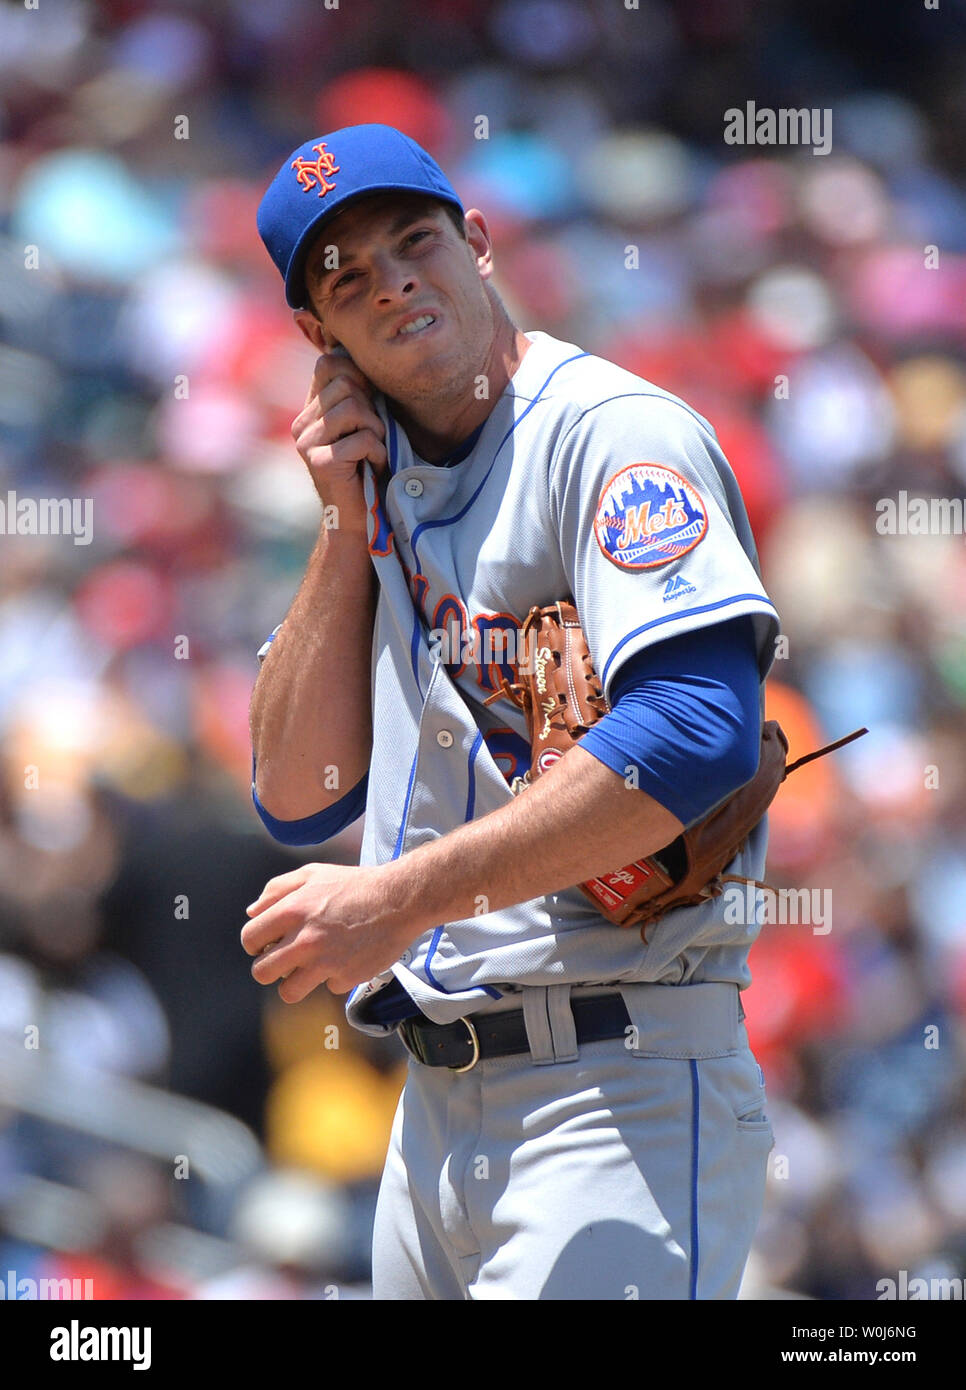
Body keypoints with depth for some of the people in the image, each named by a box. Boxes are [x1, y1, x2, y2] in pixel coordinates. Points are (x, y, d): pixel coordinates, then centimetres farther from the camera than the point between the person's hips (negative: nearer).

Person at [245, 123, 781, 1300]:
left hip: (616, 1094, -8)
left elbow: (699, 736, -24)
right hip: (436, 1104, 8)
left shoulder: (613, 432, -9)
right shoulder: (386, 488, 16)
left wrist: (398, 901, -22)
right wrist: (347, 525, 2)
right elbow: (297, 800, 12)